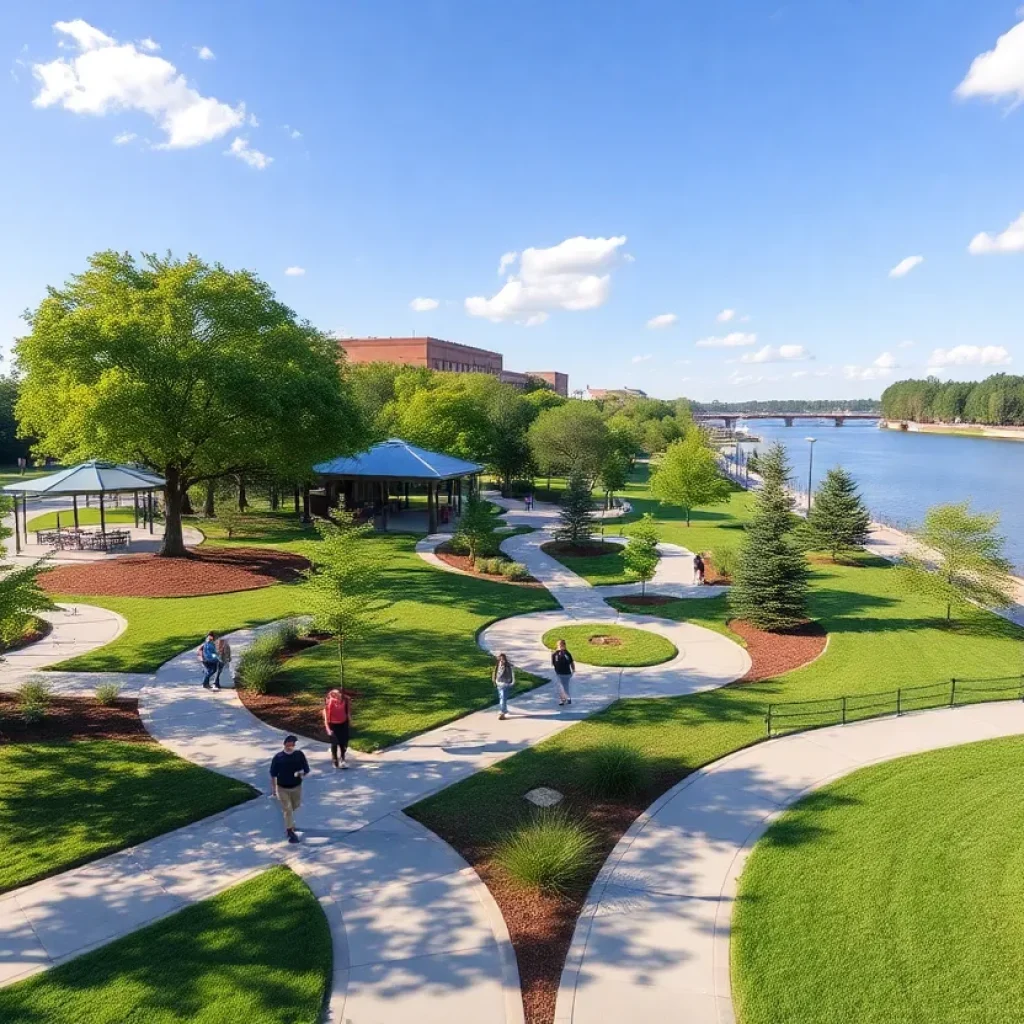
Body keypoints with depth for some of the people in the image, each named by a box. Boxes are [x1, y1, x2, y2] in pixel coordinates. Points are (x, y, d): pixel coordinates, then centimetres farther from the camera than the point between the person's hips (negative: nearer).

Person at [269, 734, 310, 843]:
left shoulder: (299, 755, -12)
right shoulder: (278, 757, -15)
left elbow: (306, 770, -5)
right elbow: (273, 774, -5)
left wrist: (302, 773, -28)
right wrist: (273, 789, -2)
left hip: (297, 787, 3)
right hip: (282, 788, -3)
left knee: (295, 807, 22)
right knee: (288, 810, -4)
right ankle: (290, 832, 8)